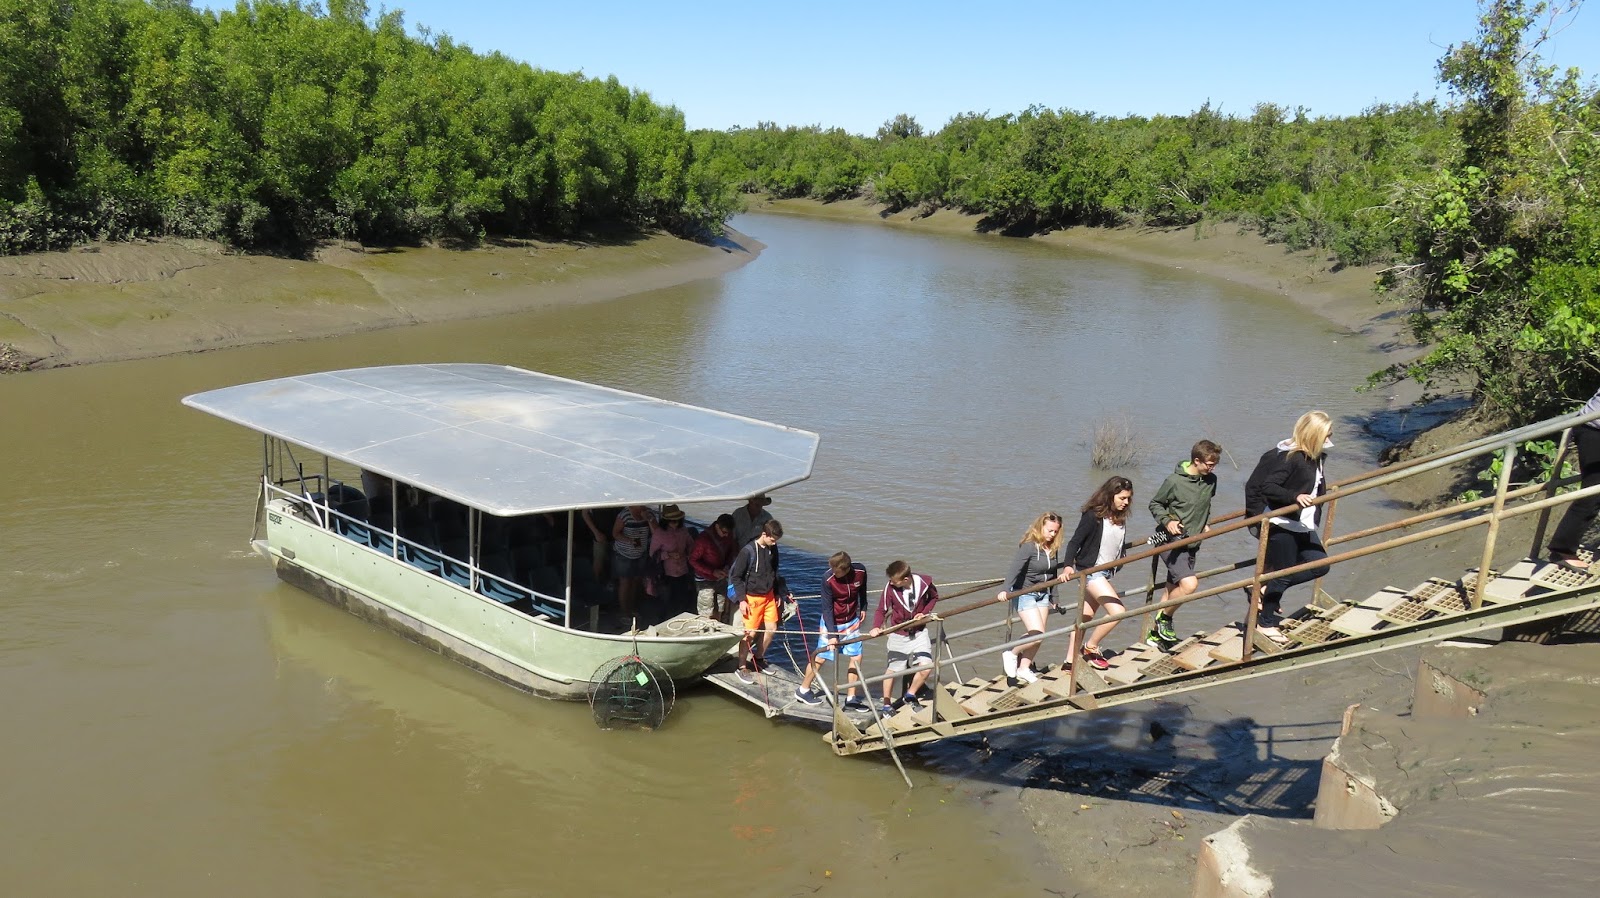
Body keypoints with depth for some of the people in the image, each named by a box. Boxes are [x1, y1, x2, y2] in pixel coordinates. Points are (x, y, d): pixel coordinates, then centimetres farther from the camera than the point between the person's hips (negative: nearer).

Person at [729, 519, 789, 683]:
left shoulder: (772, 549, 2)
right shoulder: (748, 551, -18)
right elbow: (736, 576, -13)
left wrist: (779, 593, 16)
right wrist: (742, 600, -16)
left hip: (769, 596, 7)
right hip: (752, 597, -7)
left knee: (772, 629, 10)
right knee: (750, 632, -4)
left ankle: (758, 658, 30)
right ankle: (742, 668, 10)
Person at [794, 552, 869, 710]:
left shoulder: (860, 571, -18)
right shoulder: (828, 579, -28)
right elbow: (827, 608, -22)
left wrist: (863, 608, 18)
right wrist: (831, 634, -26)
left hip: (852, 622, 4)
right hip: (832, 622, -4)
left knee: (856, 657, 1)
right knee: (820, 657, 5)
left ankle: (850, 699, 10)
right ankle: (803, 690, 24)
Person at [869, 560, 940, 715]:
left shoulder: (924, 582, -19)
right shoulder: (890, 589, -22)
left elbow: (934, 597, 2)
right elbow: (882, 610, -12)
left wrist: (924, 612, -12)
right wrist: (876, 627, -29)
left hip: (919, 632, 1)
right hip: (898, 635, -1)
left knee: (926, 667, -11)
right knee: (892, 670, 9)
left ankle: (910, 696, 15)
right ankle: (886, 705, 28)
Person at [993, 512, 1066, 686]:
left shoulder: (1054, 548, 1)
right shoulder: (1028, 546, -20)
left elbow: (1054, 574, 11)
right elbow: (1013, 569, -29)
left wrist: (1053, 597, 16)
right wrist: (1005, 591, -41)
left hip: (1043, 594, 7)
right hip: (1024, 594, -7)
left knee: (1037, 636, 7)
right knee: (1038, 635, -14)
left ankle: (1024, 668, 21)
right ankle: (1011, 654, 9)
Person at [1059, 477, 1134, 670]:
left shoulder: (1120, 518, 5)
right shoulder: (1093, 516, -17)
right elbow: (1075, 542, -18)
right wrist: (1069, 566, -30)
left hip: (1106, 573, 8)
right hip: (1091, 571, -8)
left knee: (1085, 617, 13)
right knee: (1118, 612, -17)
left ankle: (1070, 660, 22)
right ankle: (1090, 647, 3)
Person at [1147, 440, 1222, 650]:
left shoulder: (1211, 480, 2)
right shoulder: (1174, 481, -17)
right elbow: (1155, 504, -4)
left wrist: (1204, 524, 10)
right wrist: (1166, 521, -20)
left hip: (1192, 543, 7)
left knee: (1173, 589, 13)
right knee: (1189, 583, -23)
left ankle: (1154, 633, 26)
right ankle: (1164, 618, 1)